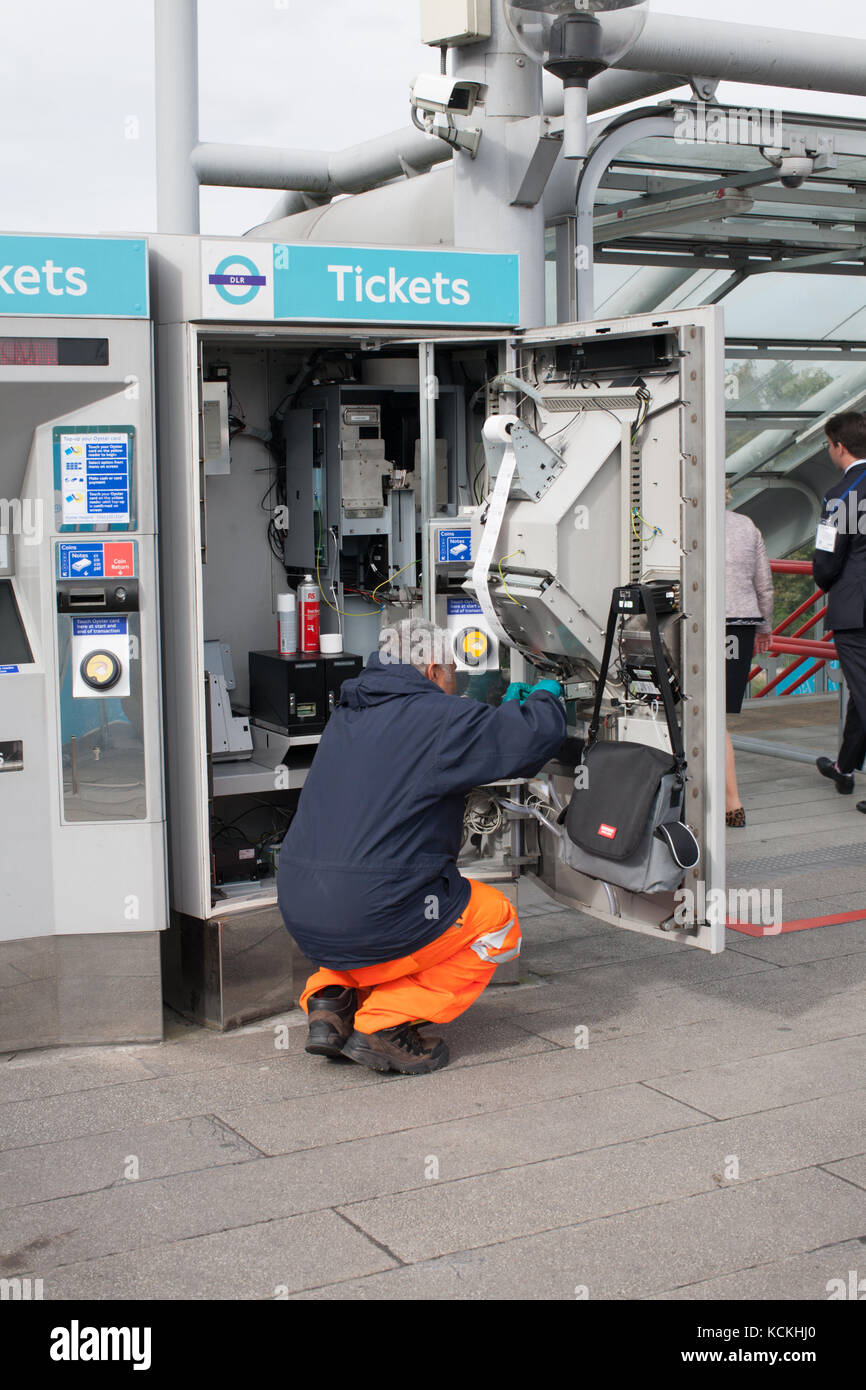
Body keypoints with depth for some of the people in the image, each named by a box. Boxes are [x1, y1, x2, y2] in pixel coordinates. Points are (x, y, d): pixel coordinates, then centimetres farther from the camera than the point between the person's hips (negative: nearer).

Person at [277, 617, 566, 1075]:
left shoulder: (348, 716, 16)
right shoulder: (438, 716, -7)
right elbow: (538, 735, -7)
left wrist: (507, 708, 36)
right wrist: (545, 696, 16)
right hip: (373, 915, -8)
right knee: (497, 921, 17)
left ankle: (331, 1001, 15)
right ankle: (385, 1024, 4)